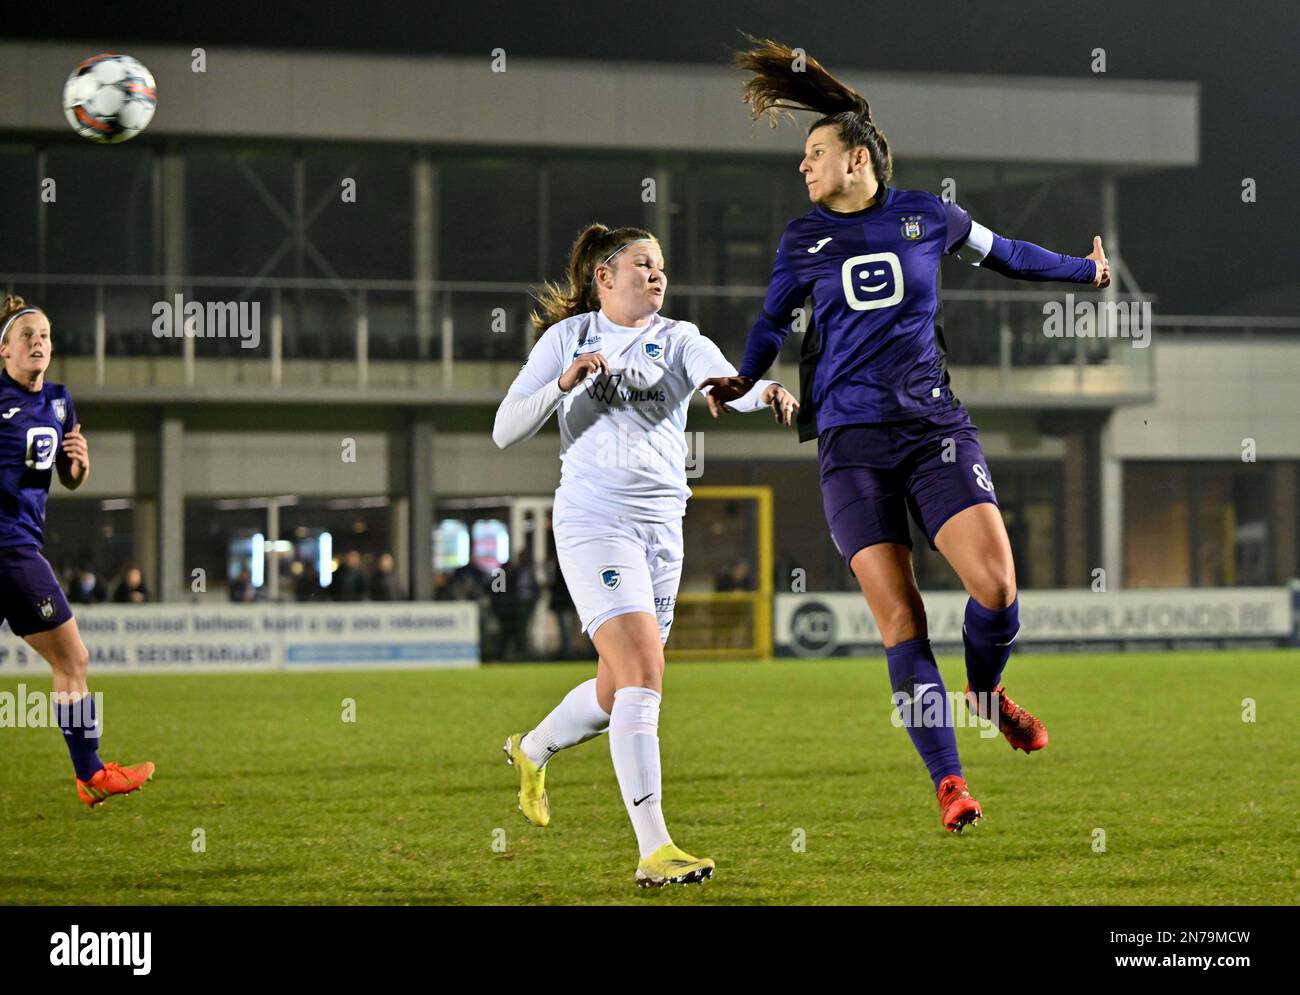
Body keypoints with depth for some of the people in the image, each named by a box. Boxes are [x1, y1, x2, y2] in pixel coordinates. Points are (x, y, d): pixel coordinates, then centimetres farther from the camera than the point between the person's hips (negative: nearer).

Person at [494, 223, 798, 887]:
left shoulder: (678, 339, 9)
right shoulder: (568, 337, 5)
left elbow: (725, 381, -13)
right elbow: (506, 431, 3)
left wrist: (763, 393, -36)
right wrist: (562, 385, -13)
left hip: (662, 527, 5)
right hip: (593, 520, -5)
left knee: (618, 692, 14)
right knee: (642, 670, -19)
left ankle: (531, 751, 47)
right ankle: (654, 852, -22)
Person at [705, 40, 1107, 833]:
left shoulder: (927, 216, 6)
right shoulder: (803, 240, 8)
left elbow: (1000, 253, 23)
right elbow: (775, 319, 20)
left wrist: (1087, 270, 32)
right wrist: (742, 379, 3)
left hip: (934, 424, 0)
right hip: (850, 440, 0)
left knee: (996, 585, -17)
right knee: (899, 618, -8)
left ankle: (986, 692, 16)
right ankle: (949, 780, -4)